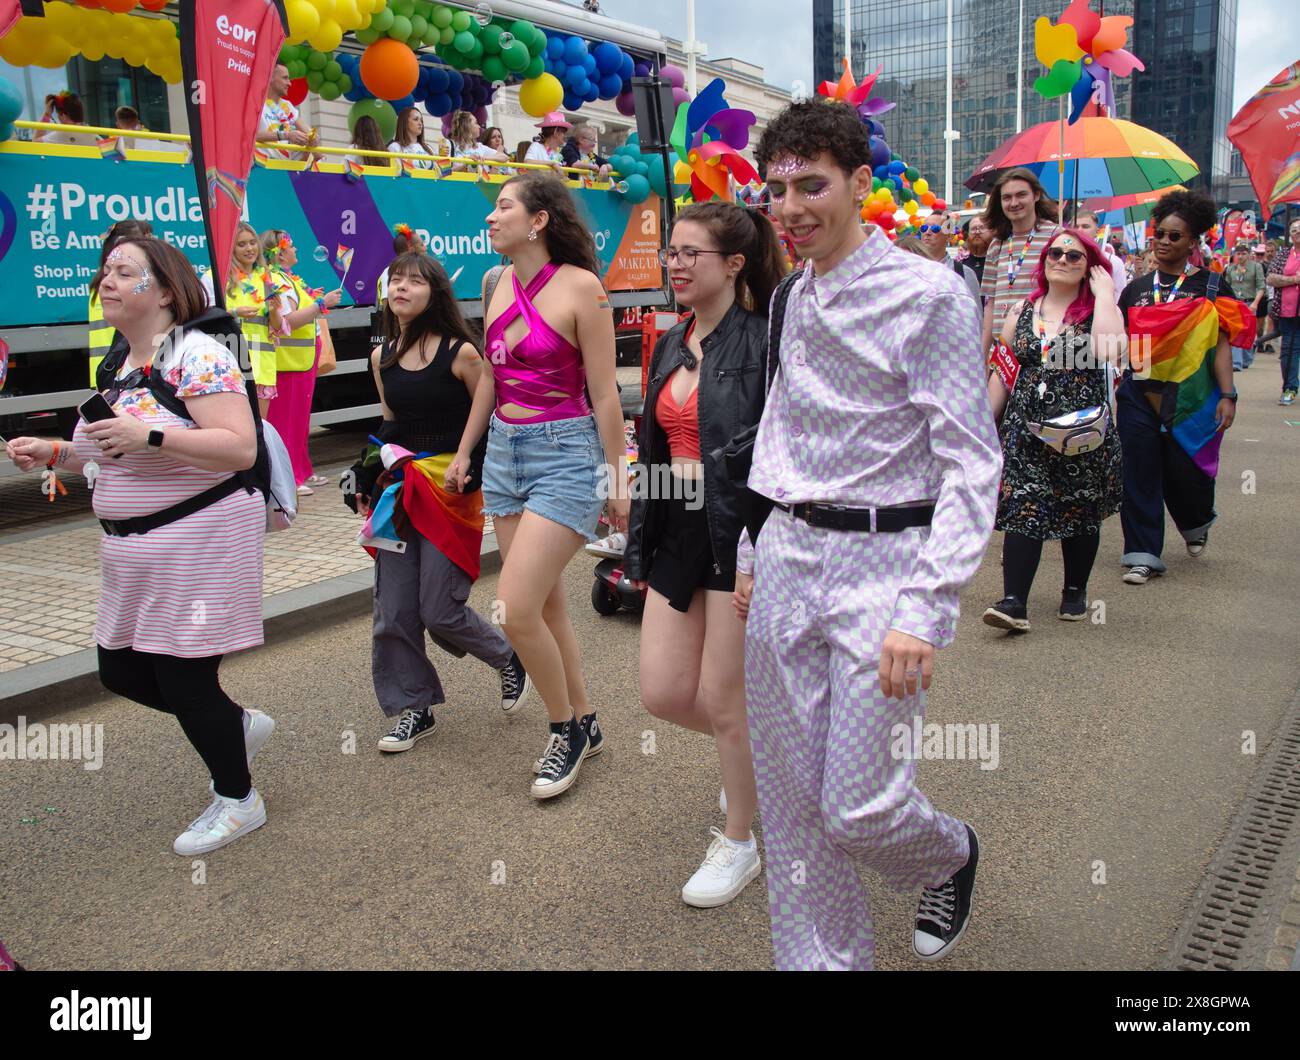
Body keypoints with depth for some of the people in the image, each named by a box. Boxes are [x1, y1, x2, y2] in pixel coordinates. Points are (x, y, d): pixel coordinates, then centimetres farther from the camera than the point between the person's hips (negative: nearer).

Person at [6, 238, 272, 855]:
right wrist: (53, 454, 9)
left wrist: (148, 436, -30)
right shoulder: (119, 364, 13)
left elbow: (241, 448, -24)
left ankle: (237, 800, 22)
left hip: (199, 543, -9)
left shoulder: (197, 355, -15)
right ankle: (239, 725, 34)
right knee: (120, 672, 13)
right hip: (135, 551, 9)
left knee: (183, 678, -1)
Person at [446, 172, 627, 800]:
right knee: (546, 604, 12)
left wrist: (616, 479, -8)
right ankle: (581, 725, 28)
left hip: (565, 453, -7)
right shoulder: (498, 283, 9)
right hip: (505, 449, 7)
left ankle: (566, 728, 11)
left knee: (517, 610, -12)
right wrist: (463, 452, 21)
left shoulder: (579, 287, -11)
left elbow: (603, 392, -10)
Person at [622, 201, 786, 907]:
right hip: (678, 533, 7)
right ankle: (762, 746, 39)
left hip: (742, 532, -7)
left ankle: (739, 843, 26)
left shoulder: (762, 341, -11)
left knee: (722, 699, 2)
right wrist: (640, 549, 16)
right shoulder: (670, 347, 12)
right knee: (662, 694, 8)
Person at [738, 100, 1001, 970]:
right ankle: (823, 956, 29)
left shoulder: (928, 295, -10)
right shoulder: (794, 299, 11)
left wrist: (923, 610, -20)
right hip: (787, 557, 6)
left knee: (859, 808, -3)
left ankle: (953, 853, 32)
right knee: (791, 801, 9)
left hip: (882, 562, -6)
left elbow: (972, 463, -13)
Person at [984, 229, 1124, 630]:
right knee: (1022, 508, -7)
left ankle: (1075, 591, 28)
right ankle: (1014, 601, -9)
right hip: (1026, 427, 2)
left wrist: (1104, 293, -15)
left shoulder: (1097, 309, -1)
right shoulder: (1023, 311, 8)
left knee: (1080, 511, 10)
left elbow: (1108, 351, -25)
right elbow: (1003, 371, 14)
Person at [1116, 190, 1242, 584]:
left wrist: (1227, 395, -9)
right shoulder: (1136, 288, 13)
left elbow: (1220, 344, -1)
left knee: (1185, 471, 1)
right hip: (1138, 393, 3)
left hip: (1188, 395, -2)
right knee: (1139, 476, -1)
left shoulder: (1211, 285, 3)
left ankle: (1196, 523, 36)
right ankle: (1143, 555, 8)